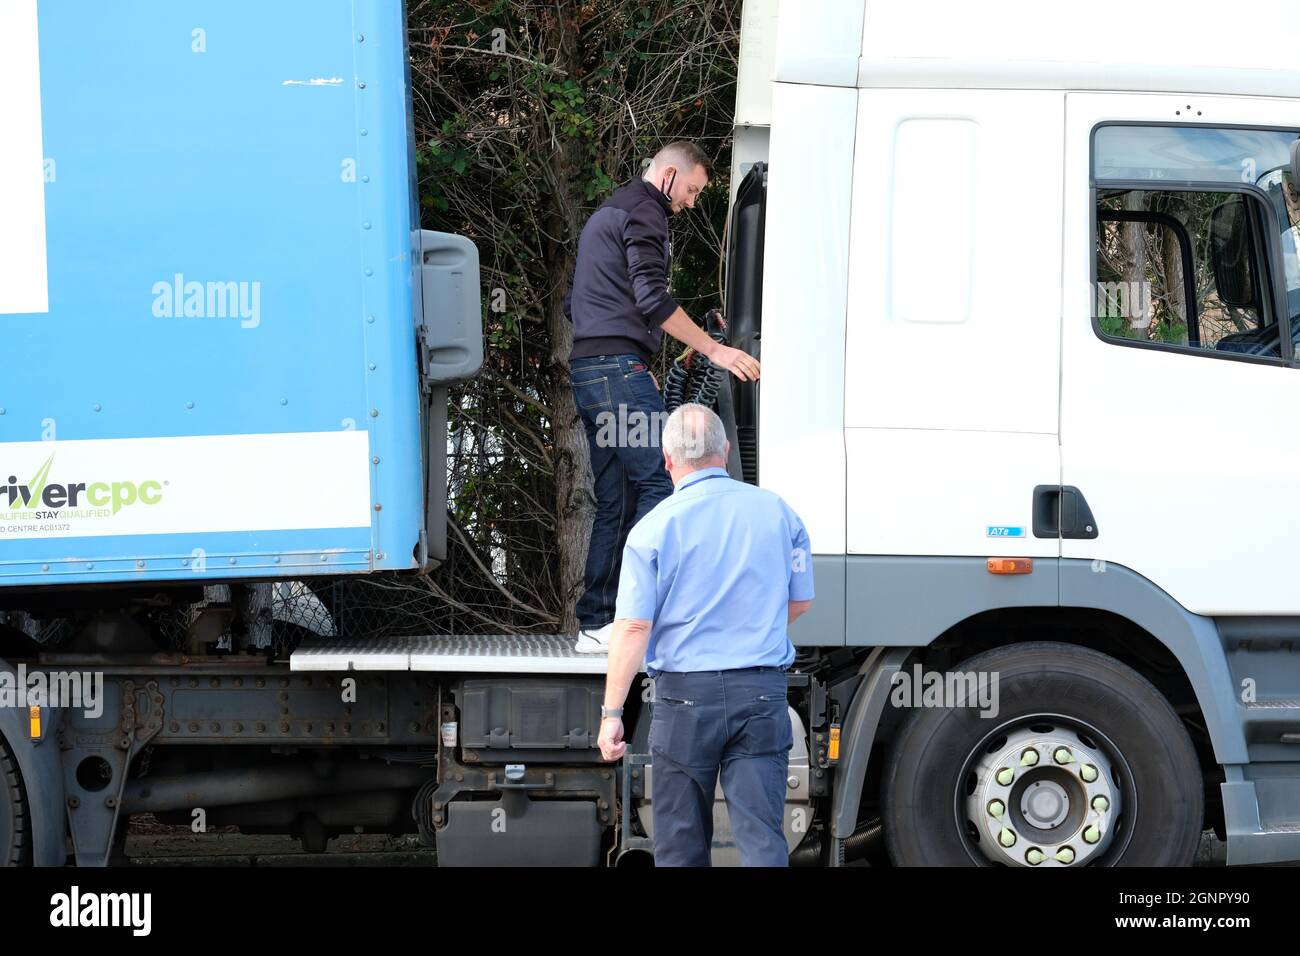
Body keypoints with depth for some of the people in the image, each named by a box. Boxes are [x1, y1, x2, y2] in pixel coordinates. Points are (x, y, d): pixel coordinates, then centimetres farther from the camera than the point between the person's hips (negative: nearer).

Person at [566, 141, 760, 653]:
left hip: (588, 369, 10)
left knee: (614, 502, 8)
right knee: (659, 482, -13)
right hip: (619, 366, -10)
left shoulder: (605, 215, 26)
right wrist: (714, 349, -15)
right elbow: (651, 298, -18)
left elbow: (574, 302, 30)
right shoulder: (643, 212, -6)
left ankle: (596, 625, 5)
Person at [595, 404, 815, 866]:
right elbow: (799, 602, 15)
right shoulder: (777, 512, 4)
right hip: (763, 690, 2)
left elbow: (633, 628, -12)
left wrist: (611, 713, -8)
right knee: (762, 835, -2)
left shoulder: (653, 529, -7)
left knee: (681, 843, 10)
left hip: (685, 693, -2)